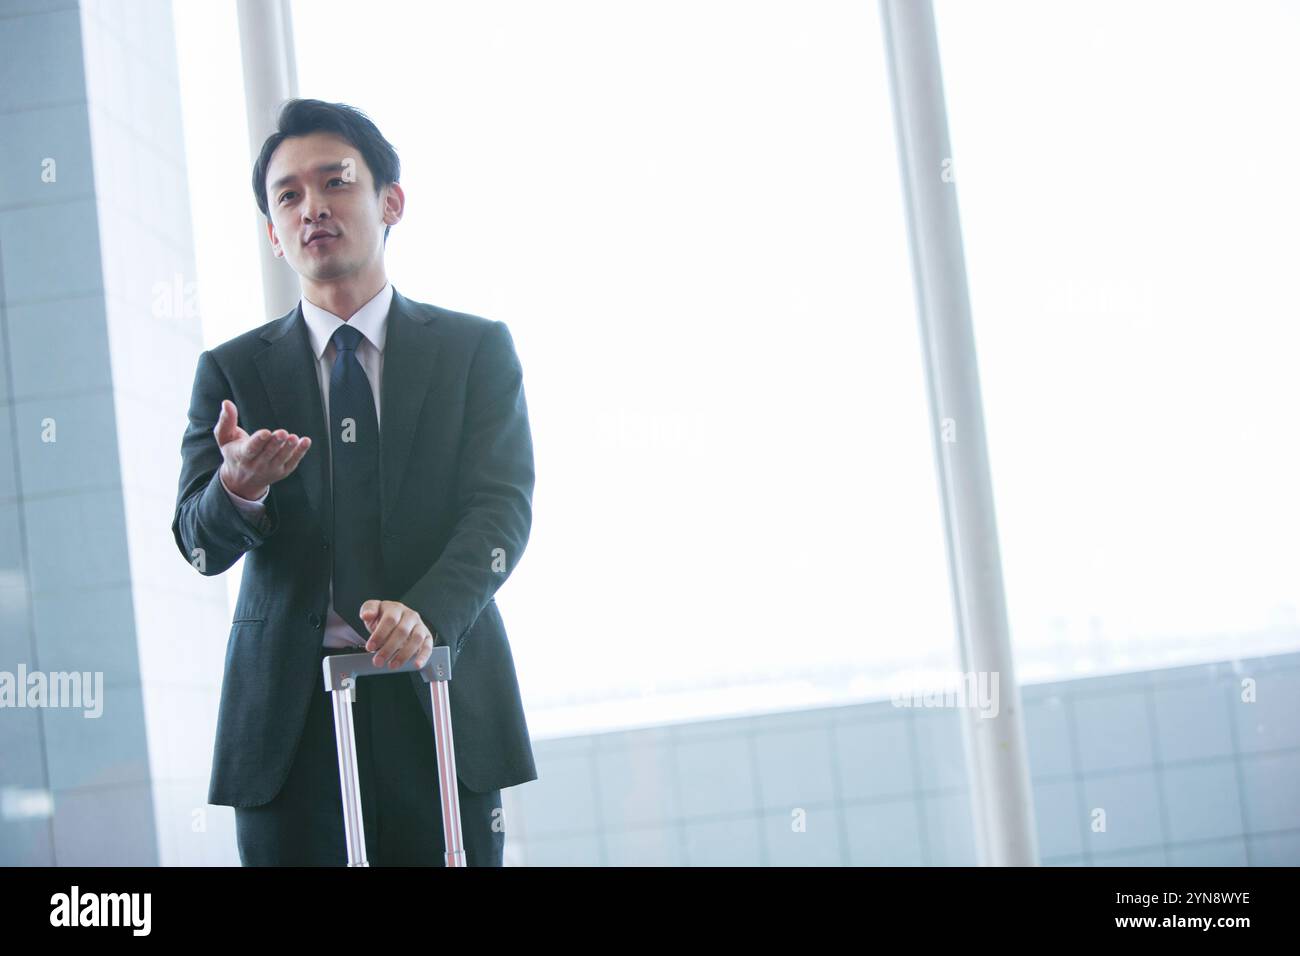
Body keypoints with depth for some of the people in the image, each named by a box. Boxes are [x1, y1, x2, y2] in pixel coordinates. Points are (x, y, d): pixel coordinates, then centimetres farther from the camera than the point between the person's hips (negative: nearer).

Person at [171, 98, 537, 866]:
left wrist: (427, 610, -22)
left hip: (439, 697, -1)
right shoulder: (231, 370, 11)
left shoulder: (477, 349, 9)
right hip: (289, 711, 1)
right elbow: (199, 542, 2)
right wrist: (238, 488, -23)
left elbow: (502, 507, -2)